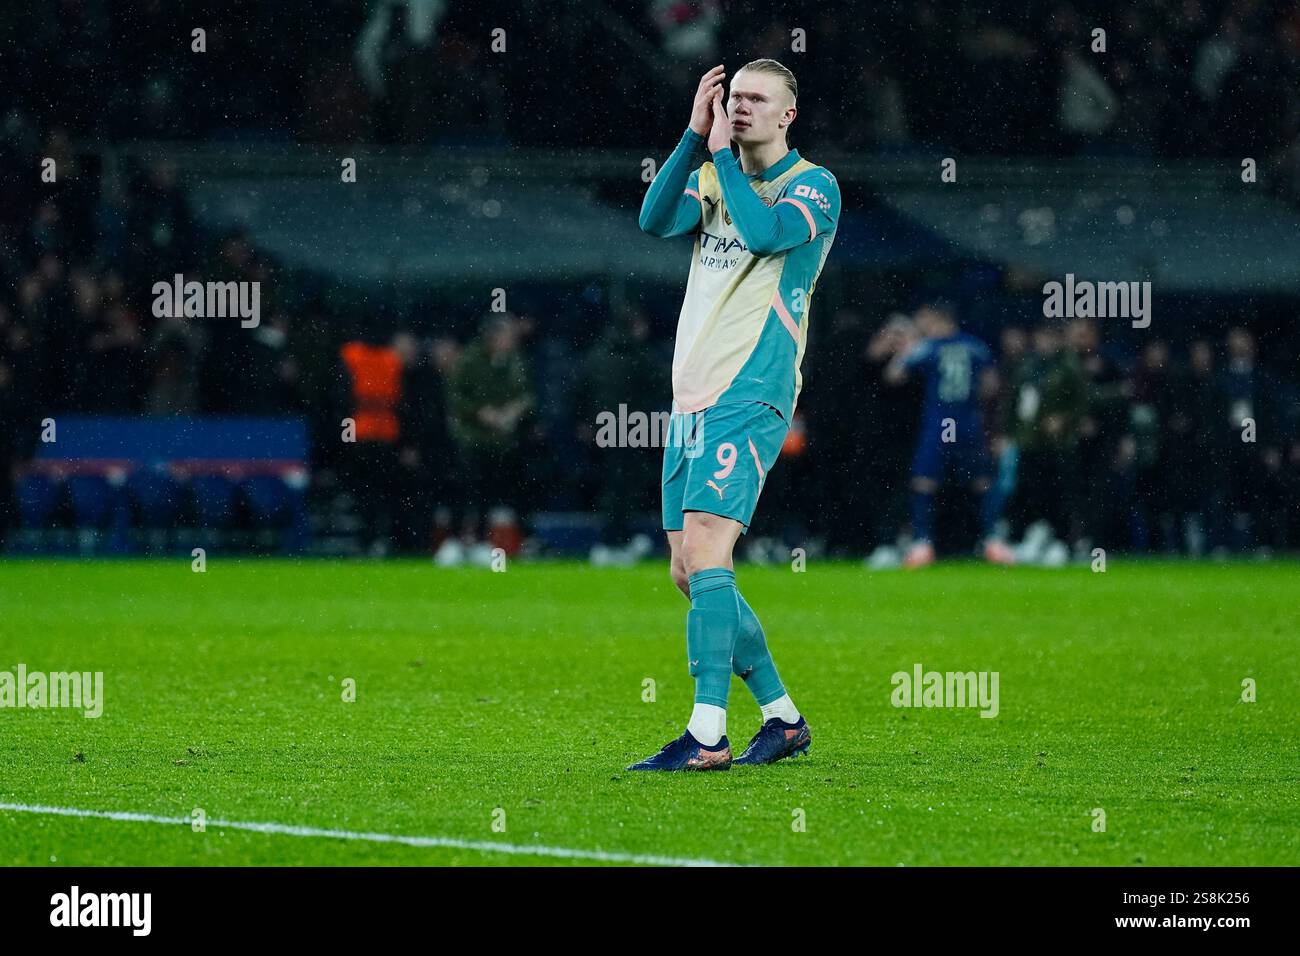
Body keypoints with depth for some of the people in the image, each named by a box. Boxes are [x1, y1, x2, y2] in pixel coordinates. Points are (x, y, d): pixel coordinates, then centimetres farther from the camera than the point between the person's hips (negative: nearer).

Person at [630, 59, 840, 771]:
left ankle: (708, 736, -21)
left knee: (703, 550, -19)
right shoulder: (714, 178, 16)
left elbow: (765, 232, -20)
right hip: (692, 395, 7)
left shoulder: (814, 187, -2)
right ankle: (783, 718, 19)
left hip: (750, 398, -7)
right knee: (690, 573, 7)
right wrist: (696, 137, -9)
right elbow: (656, 219, -2)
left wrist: (722, 152, -10)